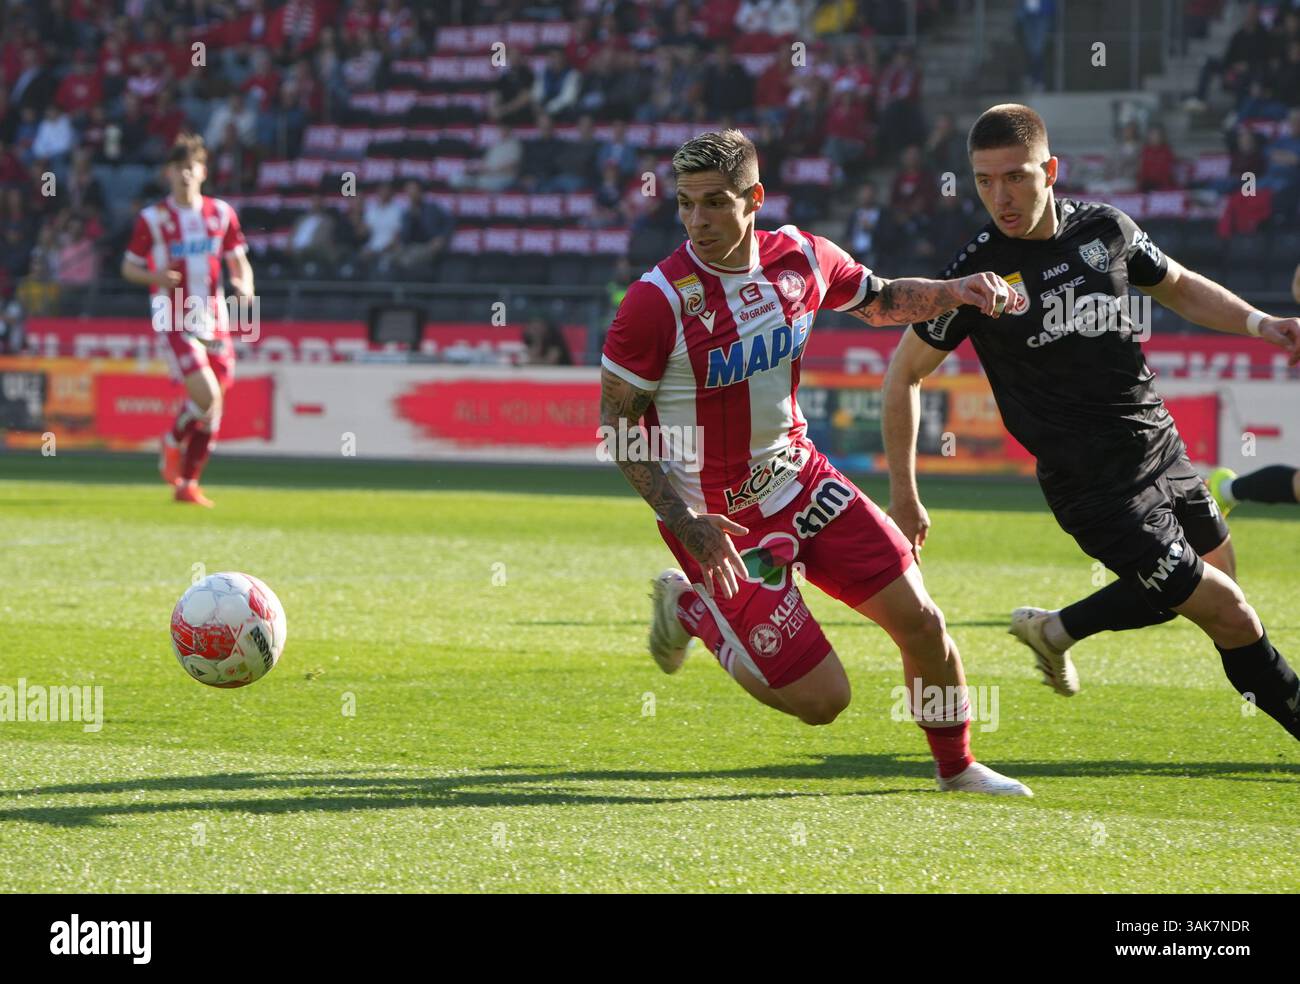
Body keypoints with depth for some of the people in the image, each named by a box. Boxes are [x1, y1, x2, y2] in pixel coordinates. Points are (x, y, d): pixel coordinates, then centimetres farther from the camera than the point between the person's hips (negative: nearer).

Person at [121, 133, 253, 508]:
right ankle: (173, 442, 11)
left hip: (213, 319, 4)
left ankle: (188, 482, 22)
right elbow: (128, 268, 2)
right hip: (174, 319, -4)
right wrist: (156, 276, -19)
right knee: (207, 397, -18)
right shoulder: (152, 219, -3)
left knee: (213, 407, 7)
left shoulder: (222, 214, 6)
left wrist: (244, 285, -11)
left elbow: (239, 263, 12)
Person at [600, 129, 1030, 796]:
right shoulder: (657, 302, -23)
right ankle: (690, 609, 18)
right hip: (720, 520, -5)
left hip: (802, 479, 6)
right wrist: (685, 524, -24)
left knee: (919, 620, 2)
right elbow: (617, 426, -15)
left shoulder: (800, 258, -5)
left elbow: (881, 301, 17)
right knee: (821, 700, -5)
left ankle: (957, 768, 26)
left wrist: (955, 291, -2)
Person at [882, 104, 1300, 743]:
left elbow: (1177, 286, 18)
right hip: (1095, 484, -7)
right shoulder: (977, 271, -15)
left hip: (1160, 446, 7)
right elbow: (905, 372, -4)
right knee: (1232, 619, -6)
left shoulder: (1106, 230, -2)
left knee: (1216, 573, 26)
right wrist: (903, 495, -3)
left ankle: (1057, 629, 36)